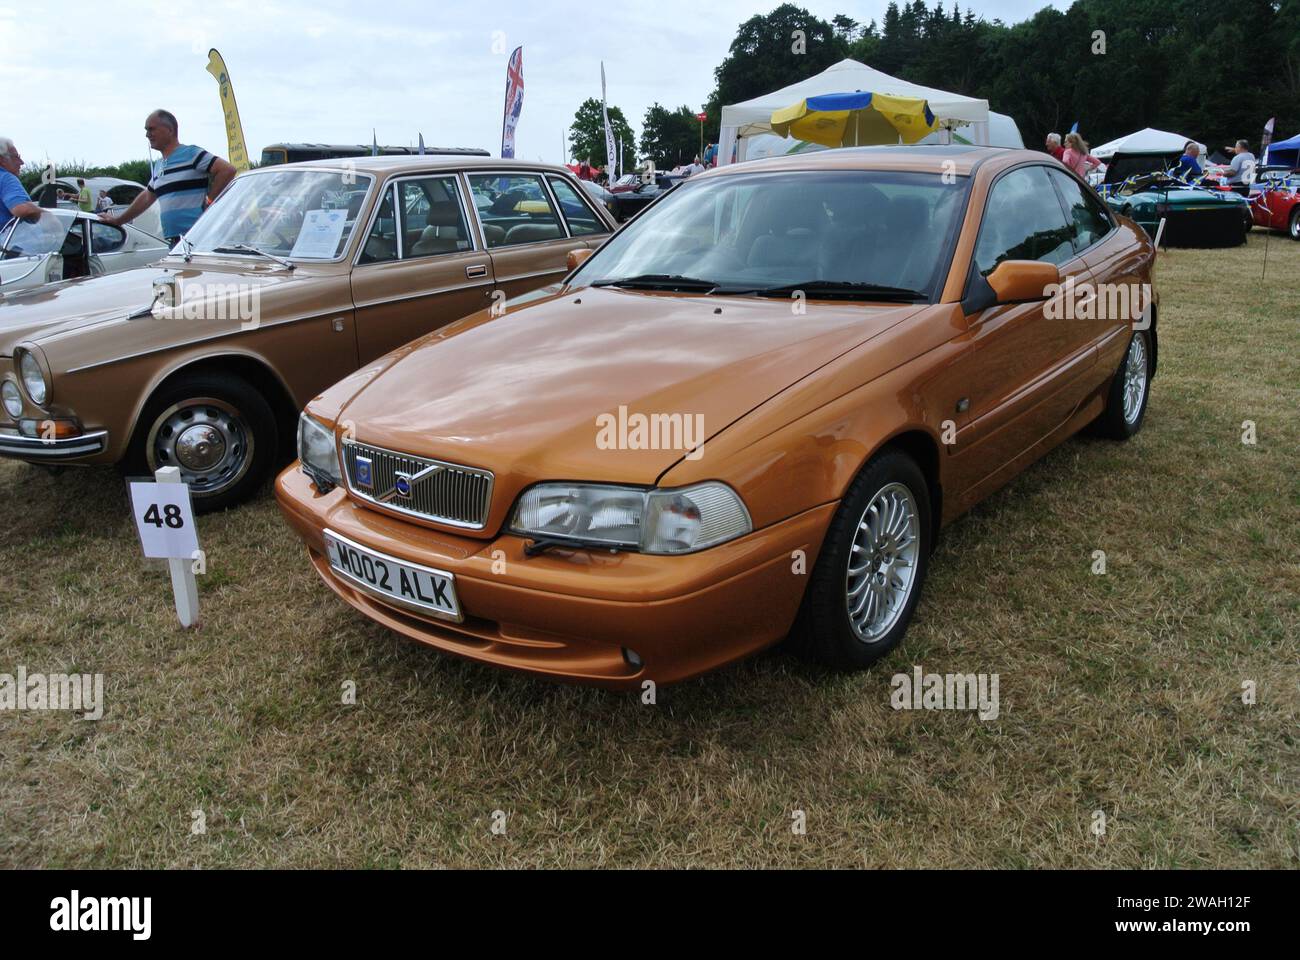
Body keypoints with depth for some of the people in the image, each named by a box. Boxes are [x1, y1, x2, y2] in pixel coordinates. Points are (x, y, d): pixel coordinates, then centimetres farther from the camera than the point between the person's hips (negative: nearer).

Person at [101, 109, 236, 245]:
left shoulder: (191, 154, -3)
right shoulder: (158, 166, 23)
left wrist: (209, 200, -11)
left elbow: (227, 170, -11)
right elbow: (146, 197, 34)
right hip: (172, 241, 9)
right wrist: (118, 220, 38)